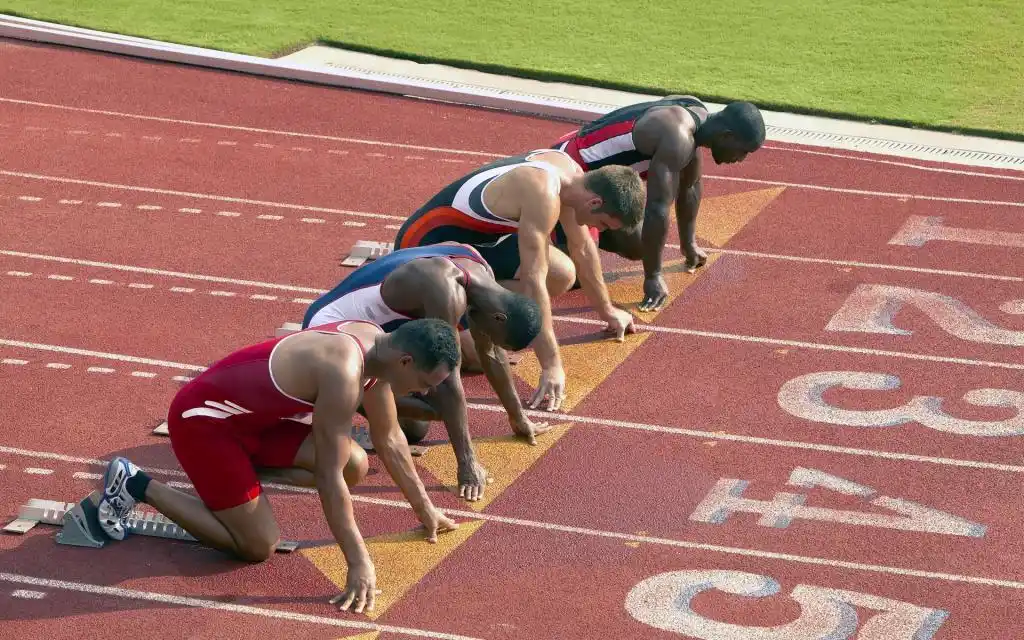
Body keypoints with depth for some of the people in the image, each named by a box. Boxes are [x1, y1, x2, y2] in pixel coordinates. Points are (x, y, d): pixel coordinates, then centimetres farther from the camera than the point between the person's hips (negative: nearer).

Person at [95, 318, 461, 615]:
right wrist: (359, 563, -26)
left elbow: (391, 440, 11)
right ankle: (135, 485, 1)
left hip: (249, 413, 9)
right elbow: (328, 478, -29)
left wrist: (425, 509, 17)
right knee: (259, 546, -8)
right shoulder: (344, 372, -32)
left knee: (354, 466, -1)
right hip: (201, 417, -9)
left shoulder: (376, 345, -4)